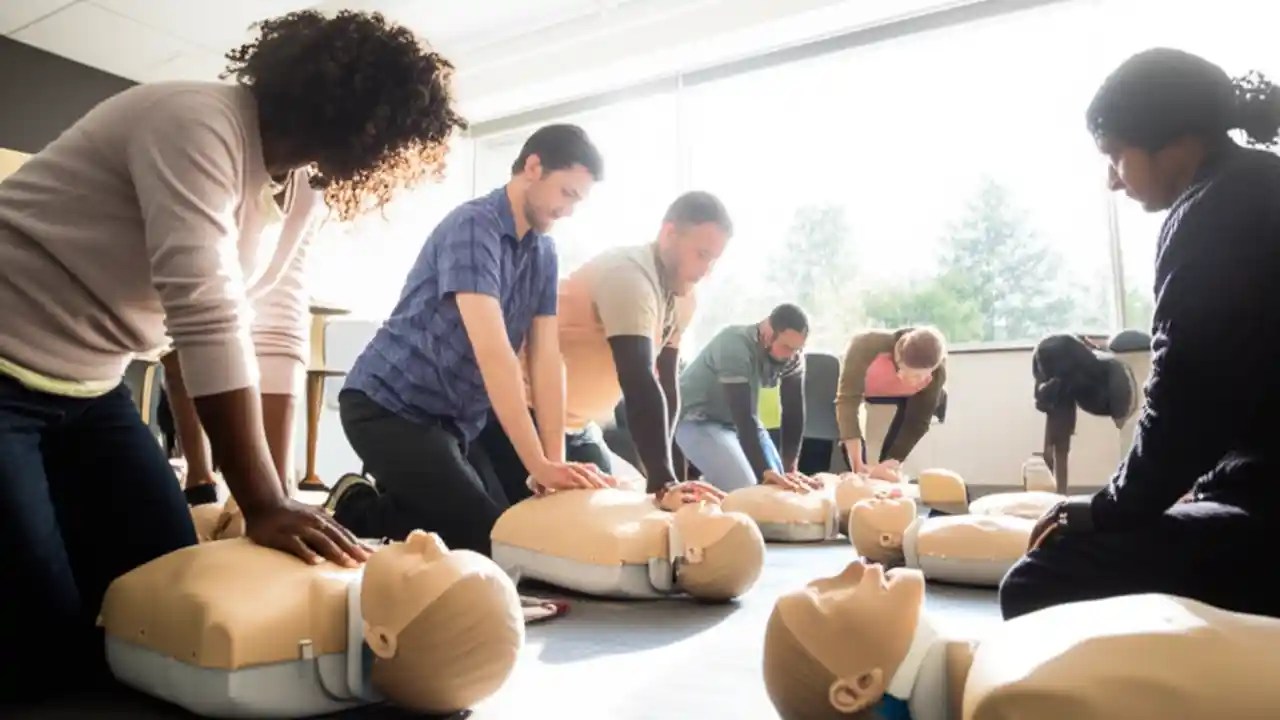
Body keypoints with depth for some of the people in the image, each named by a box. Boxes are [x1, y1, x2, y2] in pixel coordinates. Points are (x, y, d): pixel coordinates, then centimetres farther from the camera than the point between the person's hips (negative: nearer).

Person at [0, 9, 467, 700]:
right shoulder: (199, 124, -24)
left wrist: (274, 501, -7)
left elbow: (276, 337, -1)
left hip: (88, 387, 8)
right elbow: (208, 318, -32)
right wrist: (264, 505, -32)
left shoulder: (303, 186, 2)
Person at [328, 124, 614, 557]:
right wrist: (540, 465, -31)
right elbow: (492, 351, -28)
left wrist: (555, 460, -11)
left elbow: (546, 358, -2)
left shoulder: (544, 252, 5)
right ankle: (355, 511, 4)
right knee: (485, 536, -12)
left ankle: (387, 497, 20)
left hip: (452, 419, 8)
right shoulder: (474, 226, -19)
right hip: (389, 404, -8)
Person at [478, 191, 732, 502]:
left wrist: (660, 470, -3)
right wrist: (664, 481, -38)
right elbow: (640, 384, -34)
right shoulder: (629, 274, -26)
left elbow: (667, 382, 3)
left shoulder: (683, 297, 1)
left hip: (580, 425, 9)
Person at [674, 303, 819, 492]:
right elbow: (743, 415, -37)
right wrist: (765, 471, -41)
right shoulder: (735, 346, -32)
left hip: (739, 419, 7)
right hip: (697, 418, -7)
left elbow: (794, 411, -11)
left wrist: (790, 468, -19)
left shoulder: (793, 356, -11)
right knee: (745, 490, -22)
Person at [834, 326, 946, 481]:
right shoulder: (868, 345, -44)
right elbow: (848, 401, -46)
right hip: (855, 389, -2)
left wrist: (888, 465, -36)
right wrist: (857, 465, -50)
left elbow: (917, 422, -26)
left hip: (901, 396, 2)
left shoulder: (936, 373, -34)